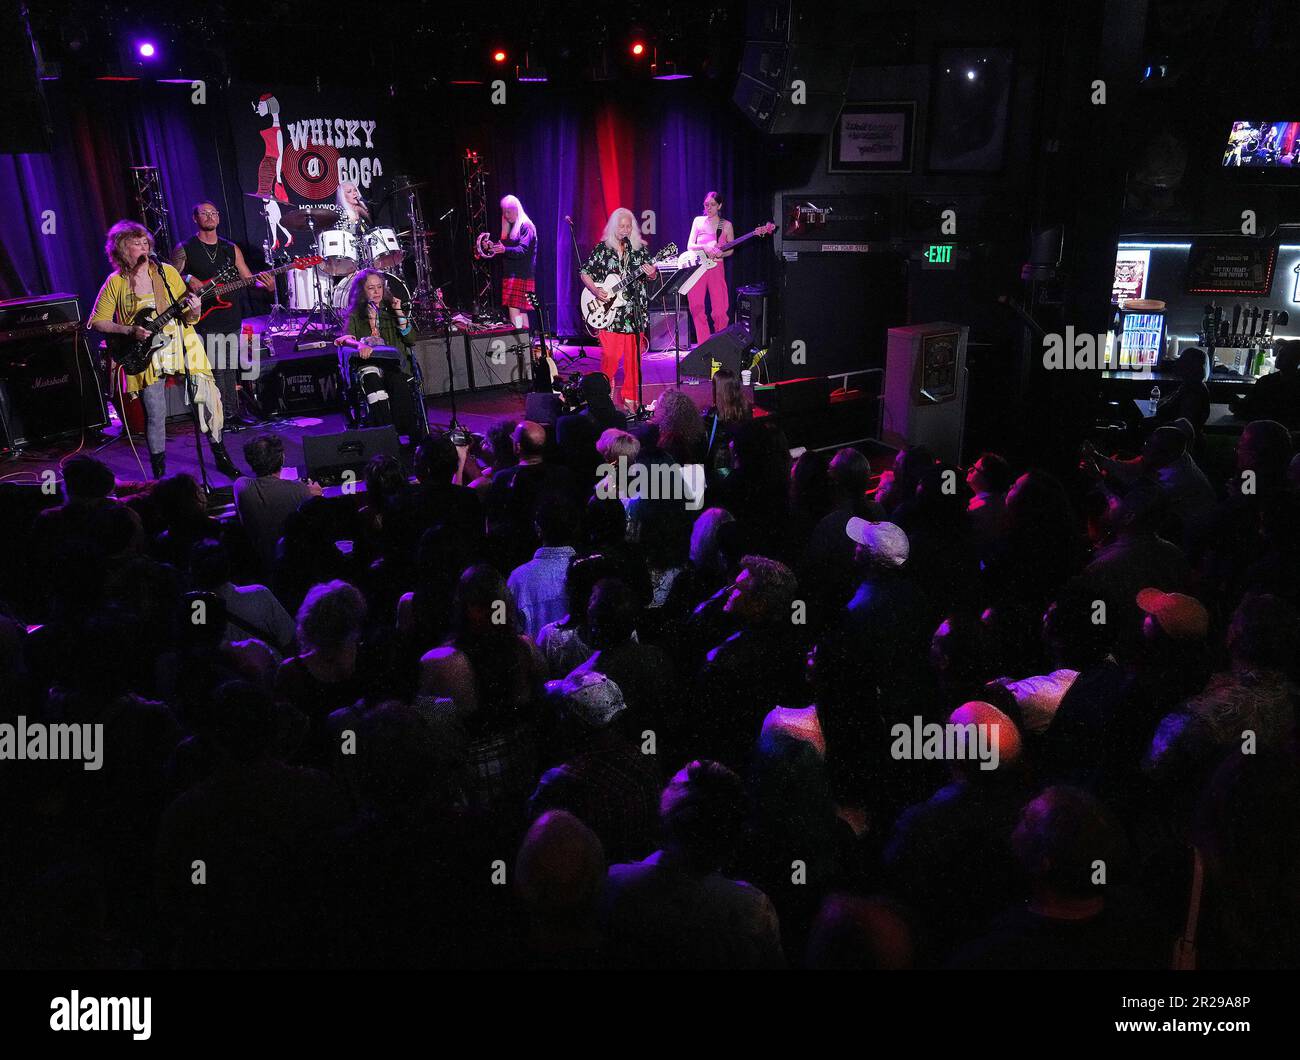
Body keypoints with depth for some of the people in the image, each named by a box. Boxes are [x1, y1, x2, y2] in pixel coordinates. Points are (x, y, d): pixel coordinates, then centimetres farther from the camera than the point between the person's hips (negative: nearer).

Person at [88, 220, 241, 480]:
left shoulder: (167, 272, 4)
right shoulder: (115, 282, 1)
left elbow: (187, 317, 6)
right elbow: (96, 321, 4)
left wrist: (193, 312, -17)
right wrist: (129, 330, -11)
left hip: (180, 345, 2)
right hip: (145, 353, -1)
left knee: (209, 398, -6)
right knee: (155, 416, -3)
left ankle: (221, 457, 12)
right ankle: (159, 473, 14)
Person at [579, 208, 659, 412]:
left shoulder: (641, 248, 7)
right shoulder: (602, 248, 3)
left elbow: (652, 276, 11)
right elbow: (585, 273, 6)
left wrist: (651, 274, -13)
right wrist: (595, 291, -10)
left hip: (635, 311, 2)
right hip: (609, 311, -2)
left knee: (633, 356, 3)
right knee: (610, 355, -7)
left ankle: (630, 397, 14)